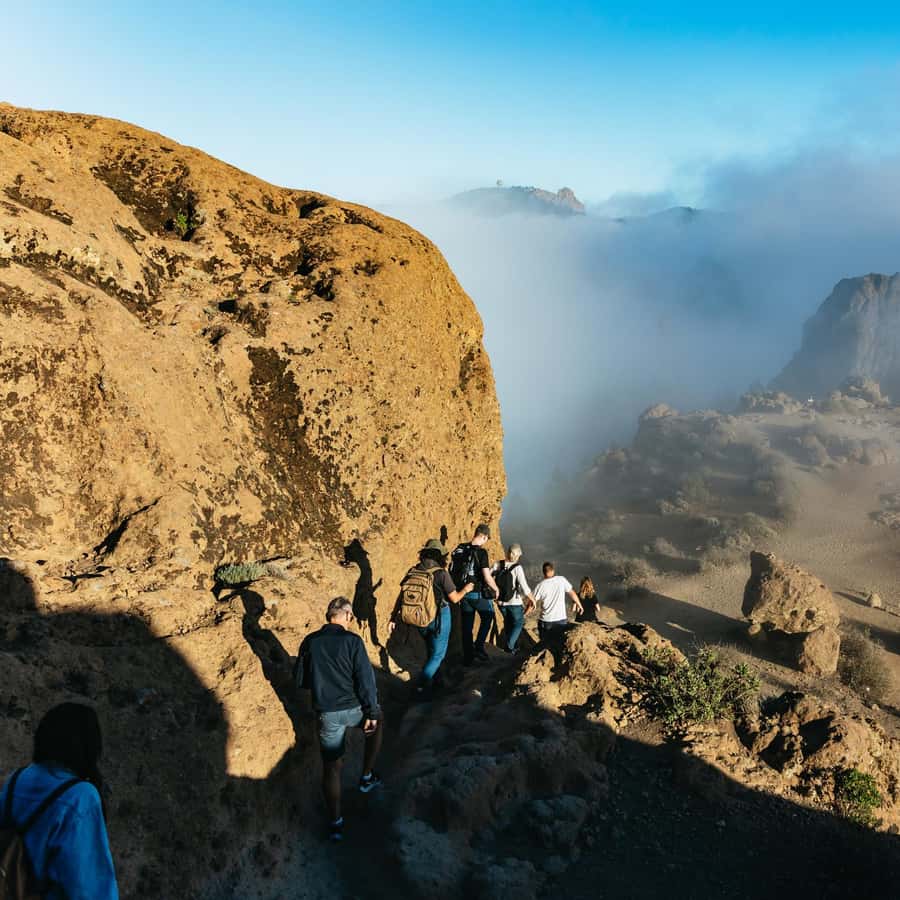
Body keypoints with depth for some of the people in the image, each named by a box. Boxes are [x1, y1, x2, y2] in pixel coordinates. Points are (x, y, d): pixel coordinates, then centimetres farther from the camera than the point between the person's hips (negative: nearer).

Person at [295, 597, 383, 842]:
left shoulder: (310, 642, -2)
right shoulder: (352, 641, -13)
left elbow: (301, 679, 8)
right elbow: (365, 679, -14)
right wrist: (371, 712, -6)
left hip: (327, 713, 2)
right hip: (354, 708, -2)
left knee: (331, 767, 14)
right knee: (376, 724, 32)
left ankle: (335, 823, 14)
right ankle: (367, 777, 36)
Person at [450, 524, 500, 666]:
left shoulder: (459, 550, 1)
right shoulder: (481, 552, -18)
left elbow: (453, 570, 10)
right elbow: (487, 577, -21)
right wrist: (495, 589, -3)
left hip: (462, 593, 5)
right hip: (478, 594, -5)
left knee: (467, 626, 13)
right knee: (487, 618, 19)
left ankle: (468, 658, 19)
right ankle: (479, 648, 11)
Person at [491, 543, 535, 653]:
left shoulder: (498, 565, -8)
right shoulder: (517, 568, -19)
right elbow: (524, 588, -19)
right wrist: (532, 599, -4)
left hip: (500, 601, 4)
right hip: (514, 602, -4)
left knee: (507, 621, 26)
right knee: (519, 623, 18)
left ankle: (509, 644, 36)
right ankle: (510, 645, 7)